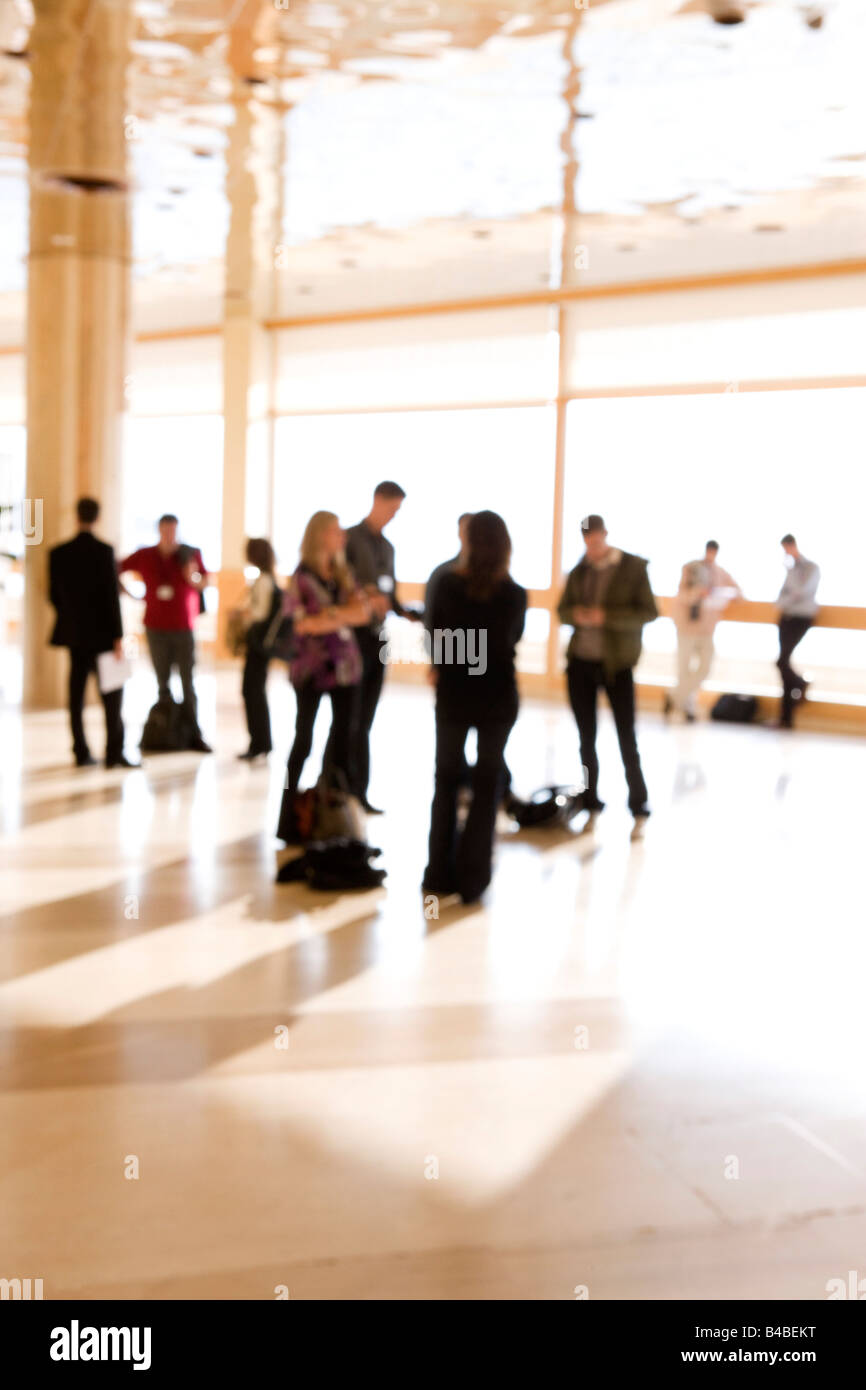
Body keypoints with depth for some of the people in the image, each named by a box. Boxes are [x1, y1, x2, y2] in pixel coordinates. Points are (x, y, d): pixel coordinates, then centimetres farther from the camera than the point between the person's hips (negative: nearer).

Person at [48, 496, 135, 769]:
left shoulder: (58, 553, 1)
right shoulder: (104, 551, -12)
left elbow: (54, 595, 7)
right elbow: (112, 595, -14)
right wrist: (118, 636, -11)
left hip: (74, 634, 4)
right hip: (101, 632, -4)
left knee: (77, 693, 8)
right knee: (112, 692, 1)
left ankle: (81, 752, 8)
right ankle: (114, 753, -3)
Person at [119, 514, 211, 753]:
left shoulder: (191, 554, 2)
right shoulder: (144, 556, 4)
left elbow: (206, 582, 4)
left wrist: (194, 578, -16)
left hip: (184, 628, -1)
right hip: (156, 628, 1)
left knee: (188, 682, -4)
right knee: (163, 683, 4)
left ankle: (194, 735, -5)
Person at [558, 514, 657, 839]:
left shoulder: (634, 568, -5)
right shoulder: (579, 571, 8)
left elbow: (649, 613, -8)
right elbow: (563, 611, 11)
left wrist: (606, 616, -21)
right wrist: (577, 615, -13)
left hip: (617, 664, -4)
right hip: (581, 662, 4)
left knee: (627, 739, -1)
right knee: (586, 738, 9)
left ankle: (639, 812, 8)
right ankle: (591, 806, 20)